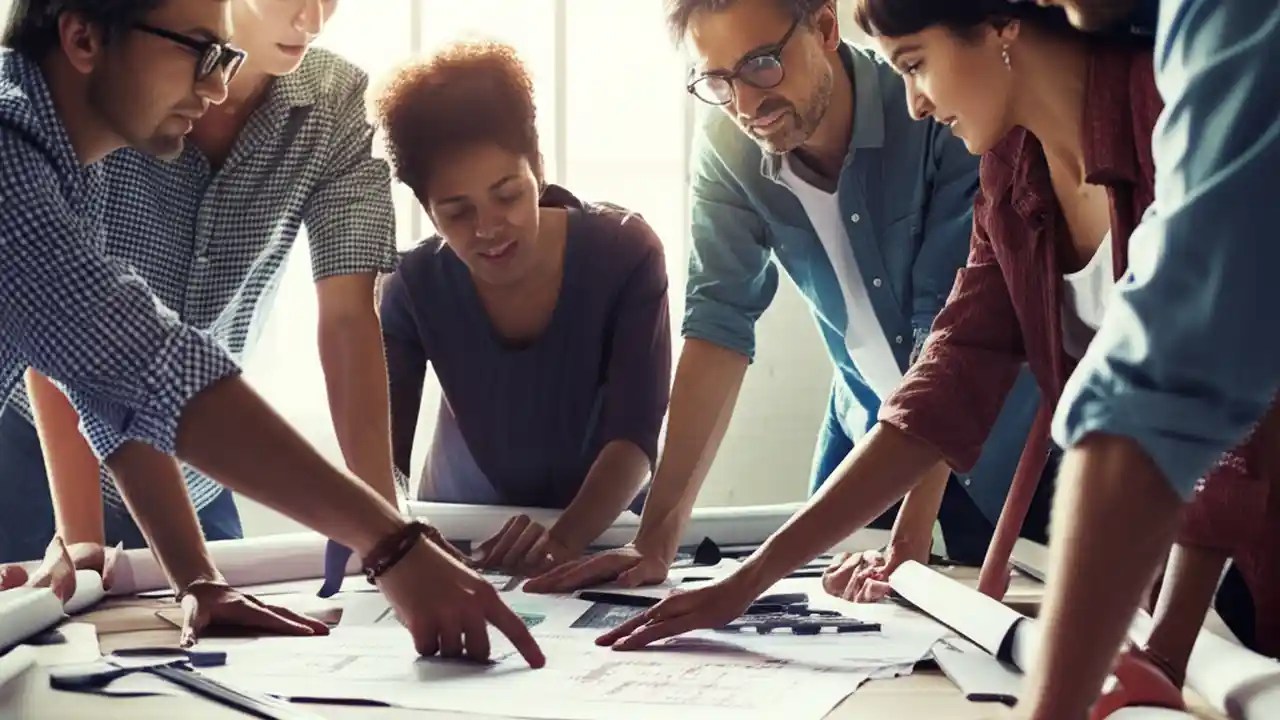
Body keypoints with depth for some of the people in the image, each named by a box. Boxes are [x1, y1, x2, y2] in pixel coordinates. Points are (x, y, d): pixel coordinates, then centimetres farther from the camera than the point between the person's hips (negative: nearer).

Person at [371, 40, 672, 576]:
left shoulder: (625, 254, -18)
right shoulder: (416, 287, -15)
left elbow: (635, 434, -23)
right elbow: (380, 446, -21)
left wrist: (568, 536, -40)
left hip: (602, 525, 0)